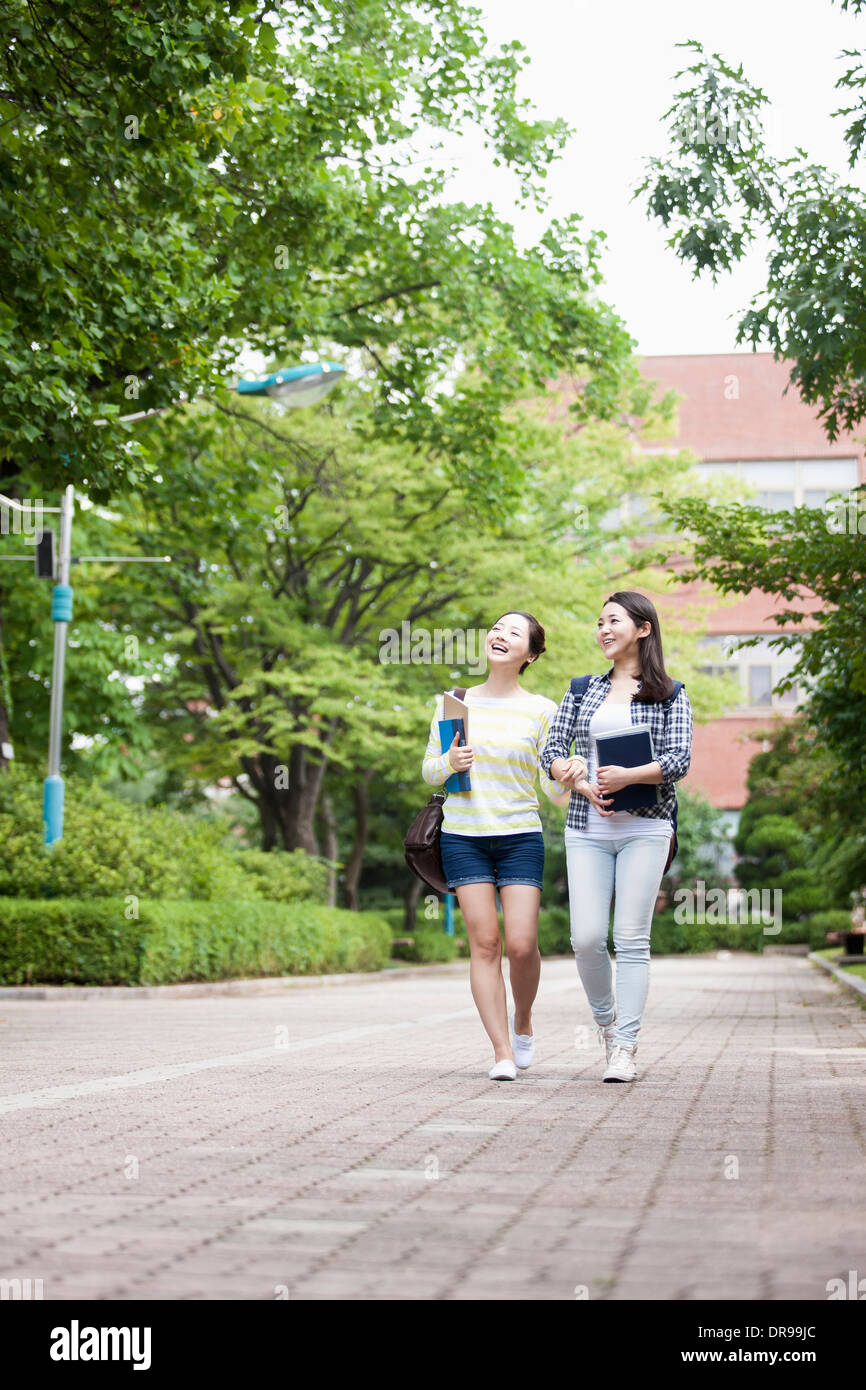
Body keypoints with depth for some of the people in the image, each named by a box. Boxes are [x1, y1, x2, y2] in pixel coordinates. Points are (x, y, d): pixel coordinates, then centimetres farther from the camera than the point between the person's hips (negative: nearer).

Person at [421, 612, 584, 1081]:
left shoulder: (541, 711, 3)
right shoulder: (455, 704, 8)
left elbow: (553, 786, 2)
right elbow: (428, 772, 12)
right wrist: (449, 762, -9)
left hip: (520, 836, -1)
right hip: (463, 835, 1)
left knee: (521, 944, -8)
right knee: (484, 943, -4)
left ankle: (523, 1020, 22)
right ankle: (502, 1053, 2)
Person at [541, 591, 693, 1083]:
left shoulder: (670, 695, 5)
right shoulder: (582, 691, 14)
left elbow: (679, 760, -6)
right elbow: (553, 750, 8)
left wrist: (628, 776, -21)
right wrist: (582, 785, -11)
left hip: (645, 827, -3)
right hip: (587, 829, 3)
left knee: (632, 938, -5)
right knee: (587, 938, -4)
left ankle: (625, 1046, 0)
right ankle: (605, 1019, 21)